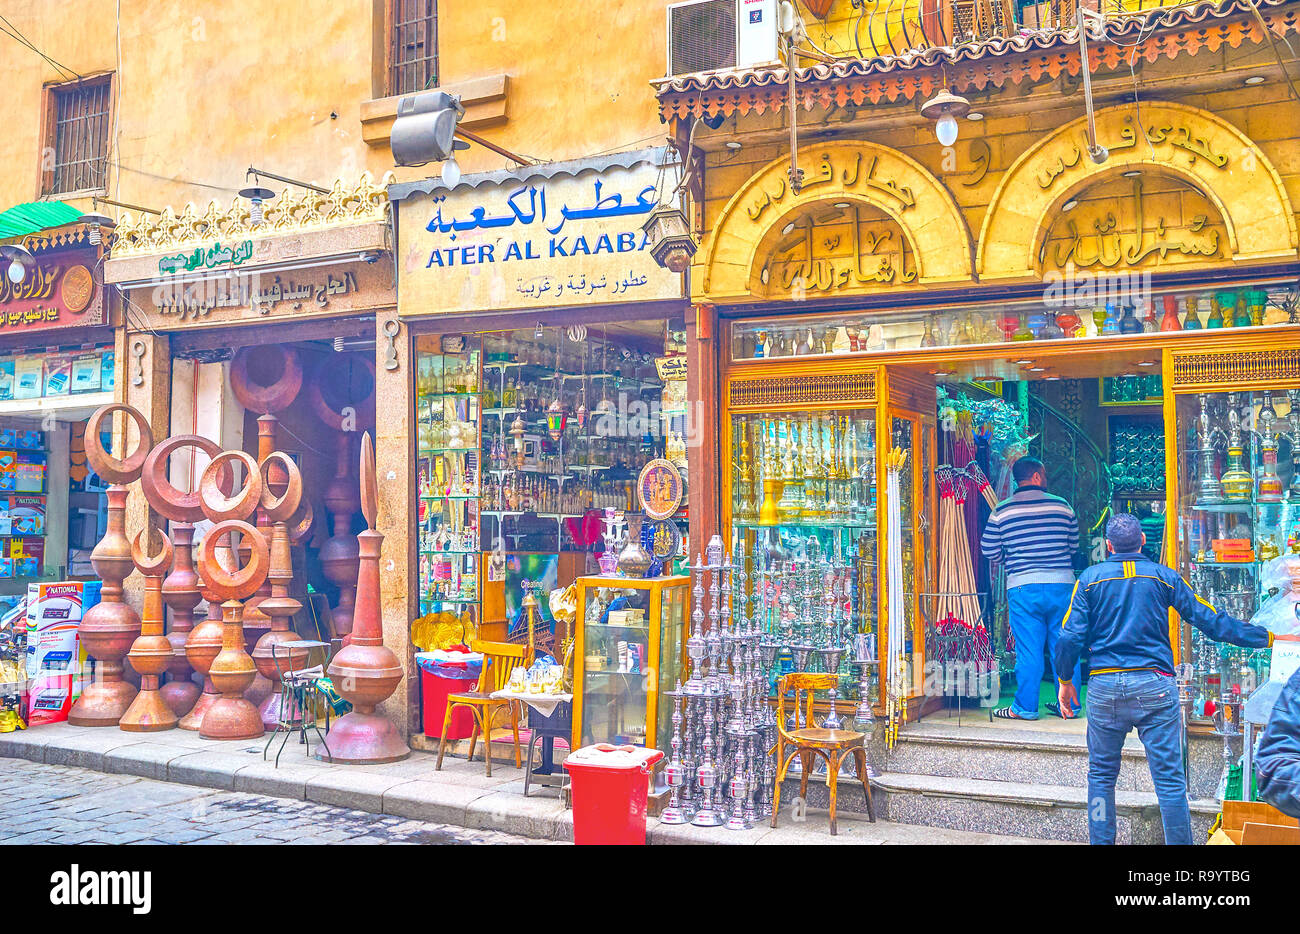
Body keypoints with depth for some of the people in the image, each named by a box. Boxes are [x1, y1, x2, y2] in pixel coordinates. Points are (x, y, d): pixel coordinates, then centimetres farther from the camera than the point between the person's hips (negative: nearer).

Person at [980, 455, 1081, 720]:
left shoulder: (1001, 511, -1)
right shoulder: (1062, 506, 3)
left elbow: (990, 551, 3)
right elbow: (1074, 545, 11)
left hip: (1022, 587, -1)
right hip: (1062, 584, 2)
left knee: (1028, 649, 2)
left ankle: (1025, 707, 6)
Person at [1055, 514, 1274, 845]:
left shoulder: (1090, 578, 3)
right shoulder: (1164, 577, 4)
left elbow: (1070, 636, -2)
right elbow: (1211, 621, 4)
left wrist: (1065, 680, 10)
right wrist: (1267, 637, 12)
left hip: (1105, 687, 1)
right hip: (1155, 686, -1)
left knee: (1101, 775, 11)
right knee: (1170, 779, 1)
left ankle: (1101, 842, 14)